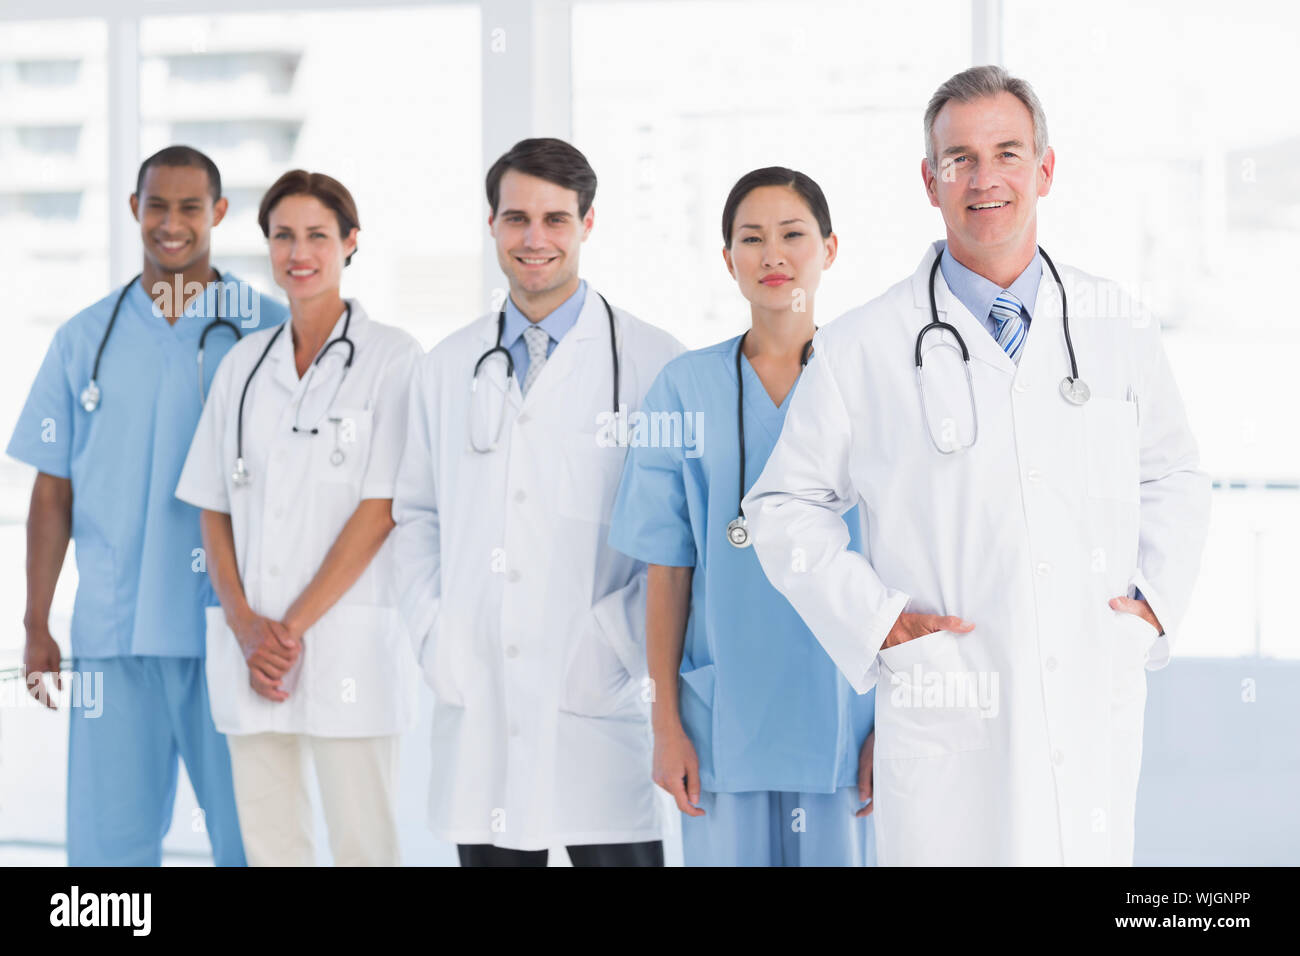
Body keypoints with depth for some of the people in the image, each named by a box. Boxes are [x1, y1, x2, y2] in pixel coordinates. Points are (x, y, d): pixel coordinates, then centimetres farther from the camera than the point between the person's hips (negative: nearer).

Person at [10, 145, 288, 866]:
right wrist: (37, 625, 6)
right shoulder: (85, 338, 11)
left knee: (248, 831, 2)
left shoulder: (268, 330, 3)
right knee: (106, 836, 3)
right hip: (112, 630, 2)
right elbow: (54, 490, 11)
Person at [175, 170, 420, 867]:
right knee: (267, 840, 6)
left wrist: (294, 627, -11)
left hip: (348, 643, -4)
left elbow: (380, 509, -8)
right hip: (249, 648, 4)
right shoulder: (246, 363, 13)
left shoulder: (390, 358, -1)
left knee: (362, 846, -3)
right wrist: (245, 625, -5)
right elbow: (213, 509, 11)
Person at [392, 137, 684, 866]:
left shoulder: (653, 363, -1)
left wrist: (618, 644, -10)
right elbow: (417, 515, 18)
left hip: (596, 704, -4)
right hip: (478, 710, 4)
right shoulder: (447, 369, 14)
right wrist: (433, 636, 5)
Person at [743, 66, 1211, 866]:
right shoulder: (862, 350, 0)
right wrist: (873, 620, -5)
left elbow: (1175, 479, 21)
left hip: (1098, 713, 2)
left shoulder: (1122, 331, 8)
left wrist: (1156, 599, 6)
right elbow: (786, 506, 6)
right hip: (947, 730, -2)